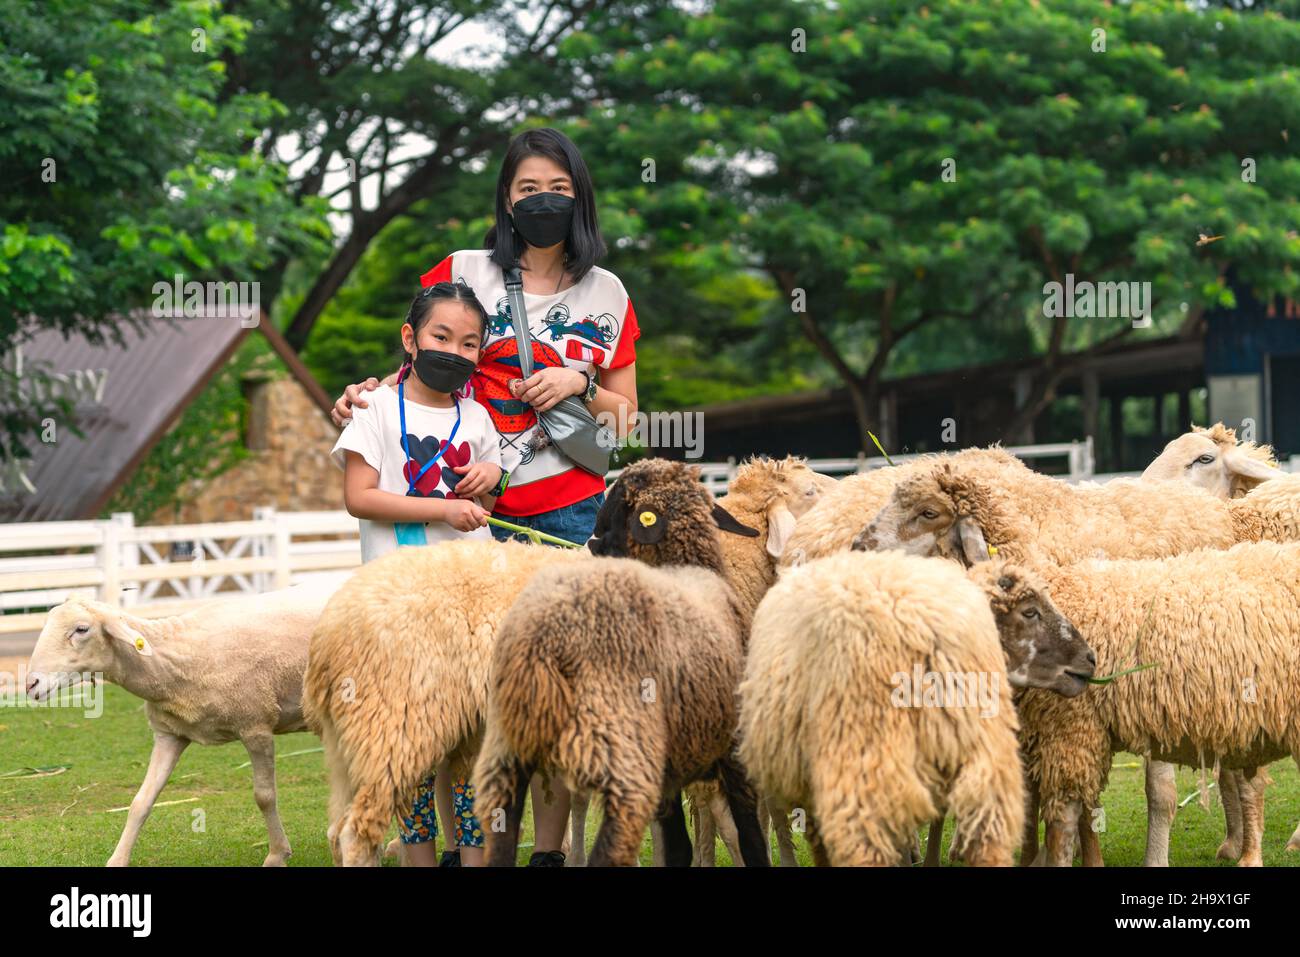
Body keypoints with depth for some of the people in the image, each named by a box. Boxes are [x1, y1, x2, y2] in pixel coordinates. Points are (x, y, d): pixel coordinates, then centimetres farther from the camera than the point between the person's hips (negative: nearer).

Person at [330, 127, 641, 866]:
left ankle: (550, 845, 3)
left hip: (571, 511, 1)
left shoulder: (607, 294, 13)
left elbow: (626, 418, 17)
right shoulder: (463, 272, 8)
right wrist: (370, 391, -7)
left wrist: (581, 385, -2)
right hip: (474, 512, -1)